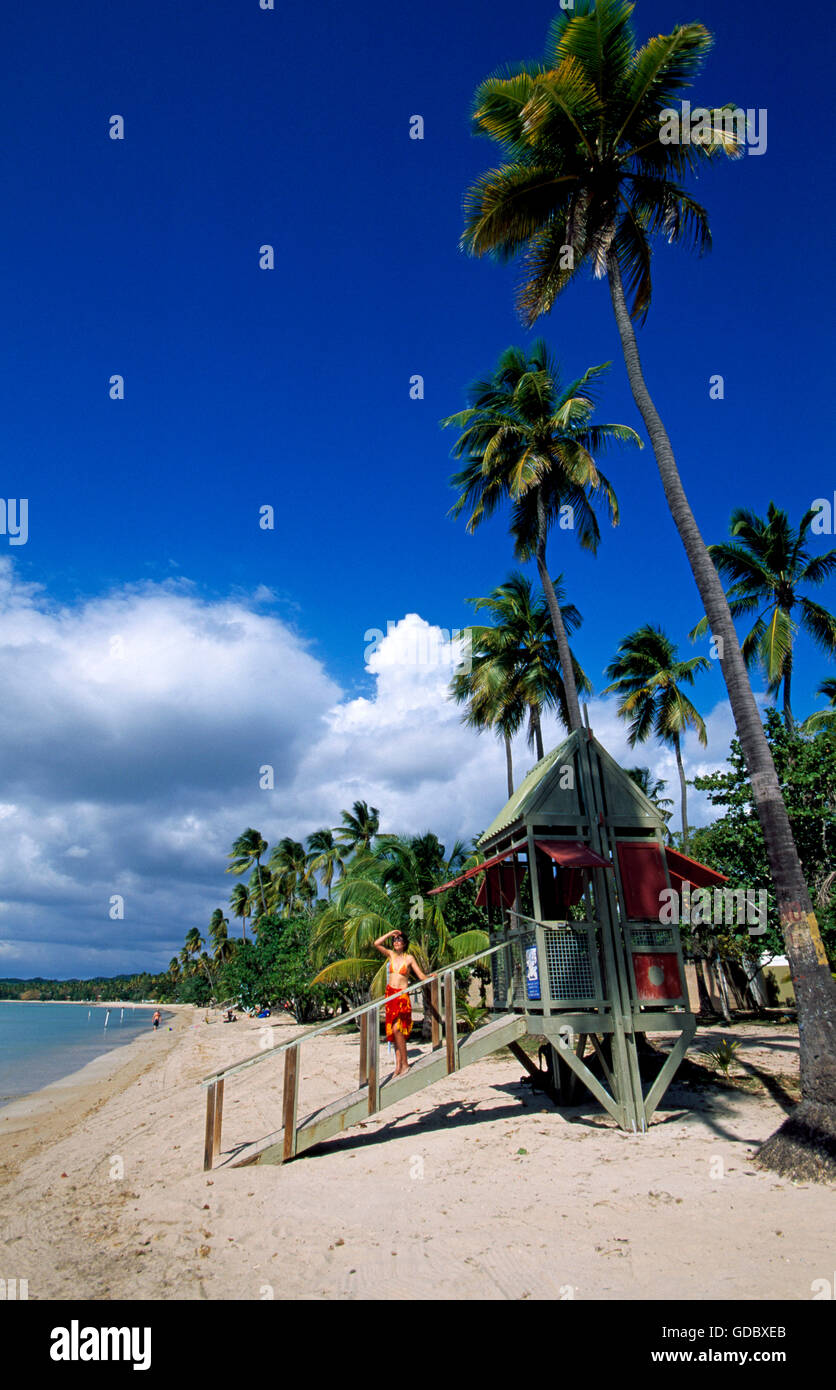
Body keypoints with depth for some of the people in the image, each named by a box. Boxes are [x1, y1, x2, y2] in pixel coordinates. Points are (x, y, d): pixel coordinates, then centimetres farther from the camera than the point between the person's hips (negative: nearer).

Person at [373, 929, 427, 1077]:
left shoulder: (409, 958, -1)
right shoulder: (391, 954, 8)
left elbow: (421, 976, -2)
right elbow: (377, 943, -3)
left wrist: (429, 977, -22)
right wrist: (390, 933, -2)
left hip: (402, 995, -4)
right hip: (390, 994, 4)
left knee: (397, 1028, -15)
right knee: (393, 1030, 4)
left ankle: (404, 1064, -7)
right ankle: (398, 1064, 8)